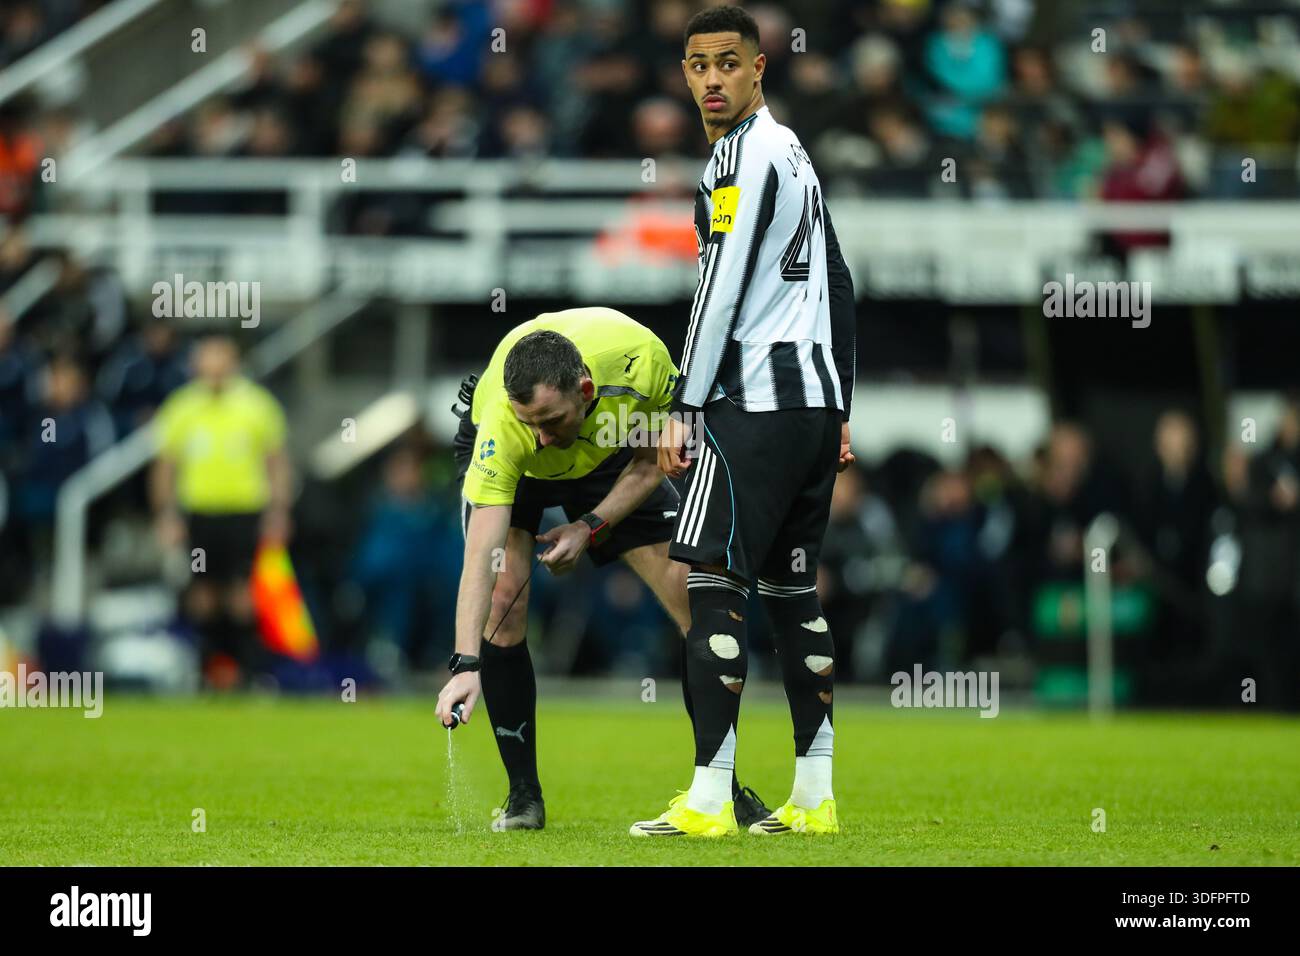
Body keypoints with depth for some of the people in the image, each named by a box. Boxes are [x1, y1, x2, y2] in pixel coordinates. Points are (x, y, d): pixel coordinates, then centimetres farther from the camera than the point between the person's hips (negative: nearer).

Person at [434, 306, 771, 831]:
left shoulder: (642, 358, -37)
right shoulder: (502, 425, -43)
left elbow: (651, 462, -16)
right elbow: (481, 553, -47)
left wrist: (591, 527, -26)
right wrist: (466, 664, -56)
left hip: (609, 452, 2)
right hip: (508, 466, -2)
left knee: (694, 600, -8)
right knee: (504, 598, -24)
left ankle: (722, 785, 6)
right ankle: (523, 793, -11)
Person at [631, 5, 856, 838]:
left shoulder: (743, 153, -9)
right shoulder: (795, 153, 20)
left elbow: (722, 289, -15)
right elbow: (839, 288, 23)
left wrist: (685, 409, -14)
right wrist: (839, 411, 24)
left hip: (756, 400, -10)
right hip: (818, 397, 10)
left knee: (712, 581, -10)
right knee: (792, 588, 11)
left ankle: (709, 800, -14)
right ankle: (815, 798, 11)